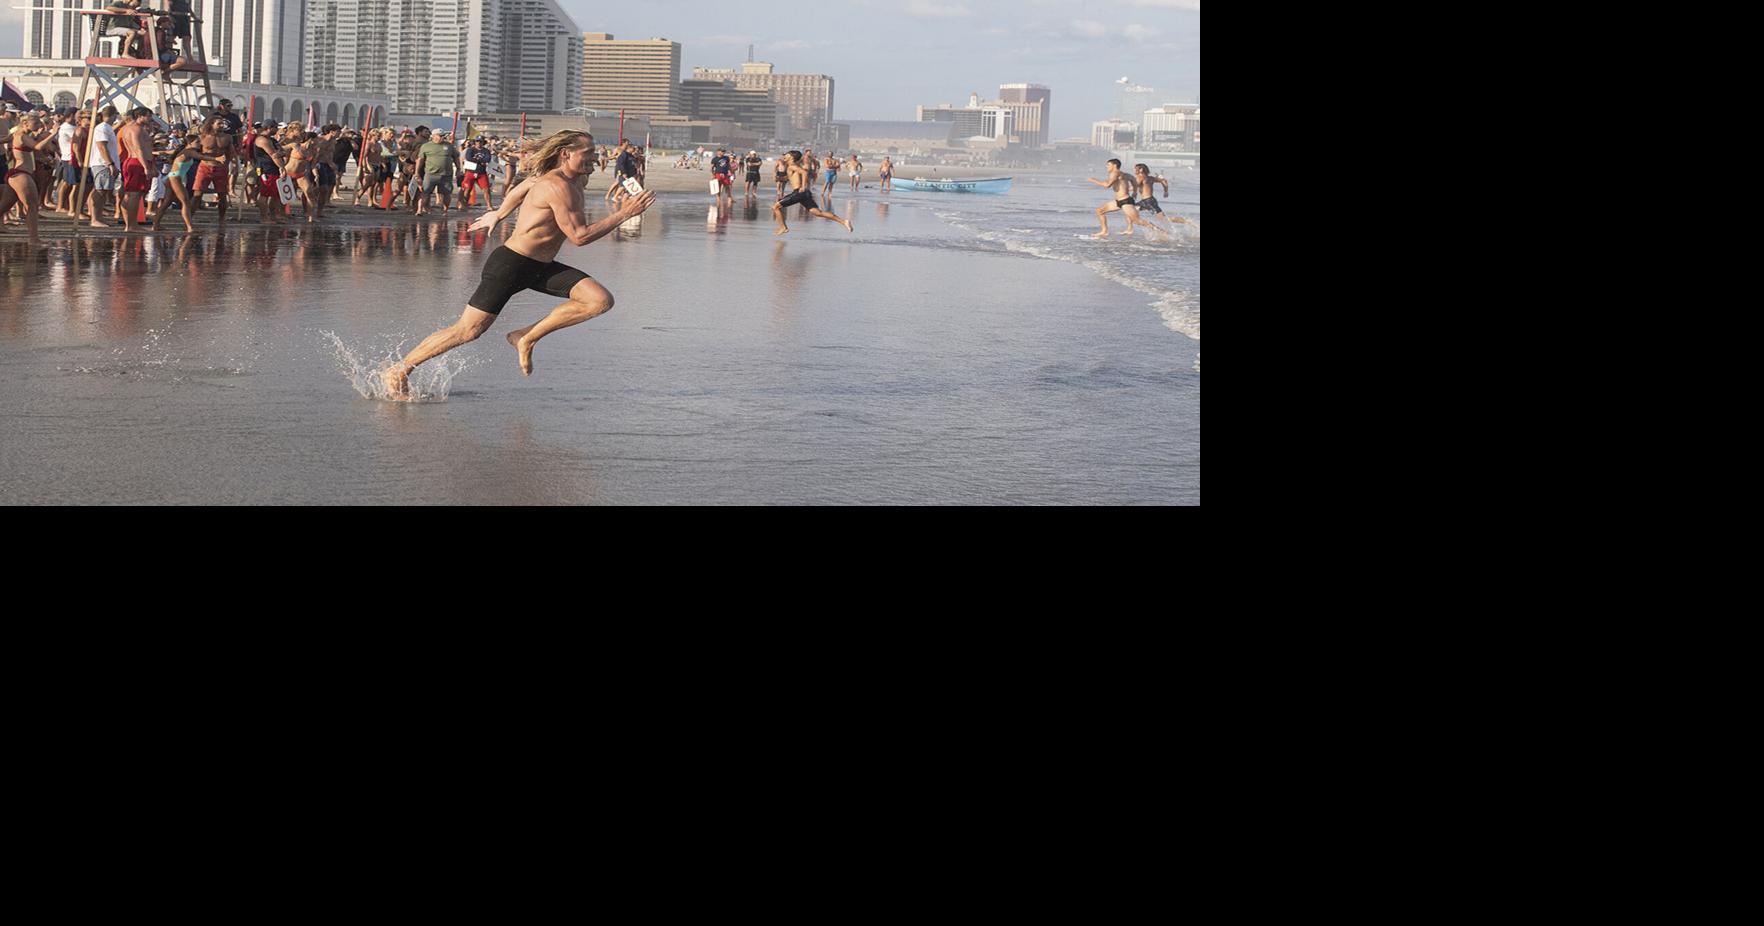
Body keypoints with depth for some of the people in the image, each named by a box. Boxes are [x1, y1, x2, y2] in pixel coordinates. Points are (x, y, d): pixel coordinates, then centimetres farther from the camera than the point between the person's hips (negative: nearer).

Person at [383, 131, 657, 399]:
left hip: (542, 267, 9)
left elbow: (524, 186, 22)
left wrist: (499, 214, 35)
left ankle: (526, 338, -1)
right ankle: (399, 371, 11)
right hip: (510, 264, -9)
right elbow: (579, 236, -27)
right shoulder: (557, 187, -23)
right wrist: (623, 214, -26)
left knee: (601, 300, -10)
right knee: (468, 331, -5)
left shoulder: (579, 180, 6)